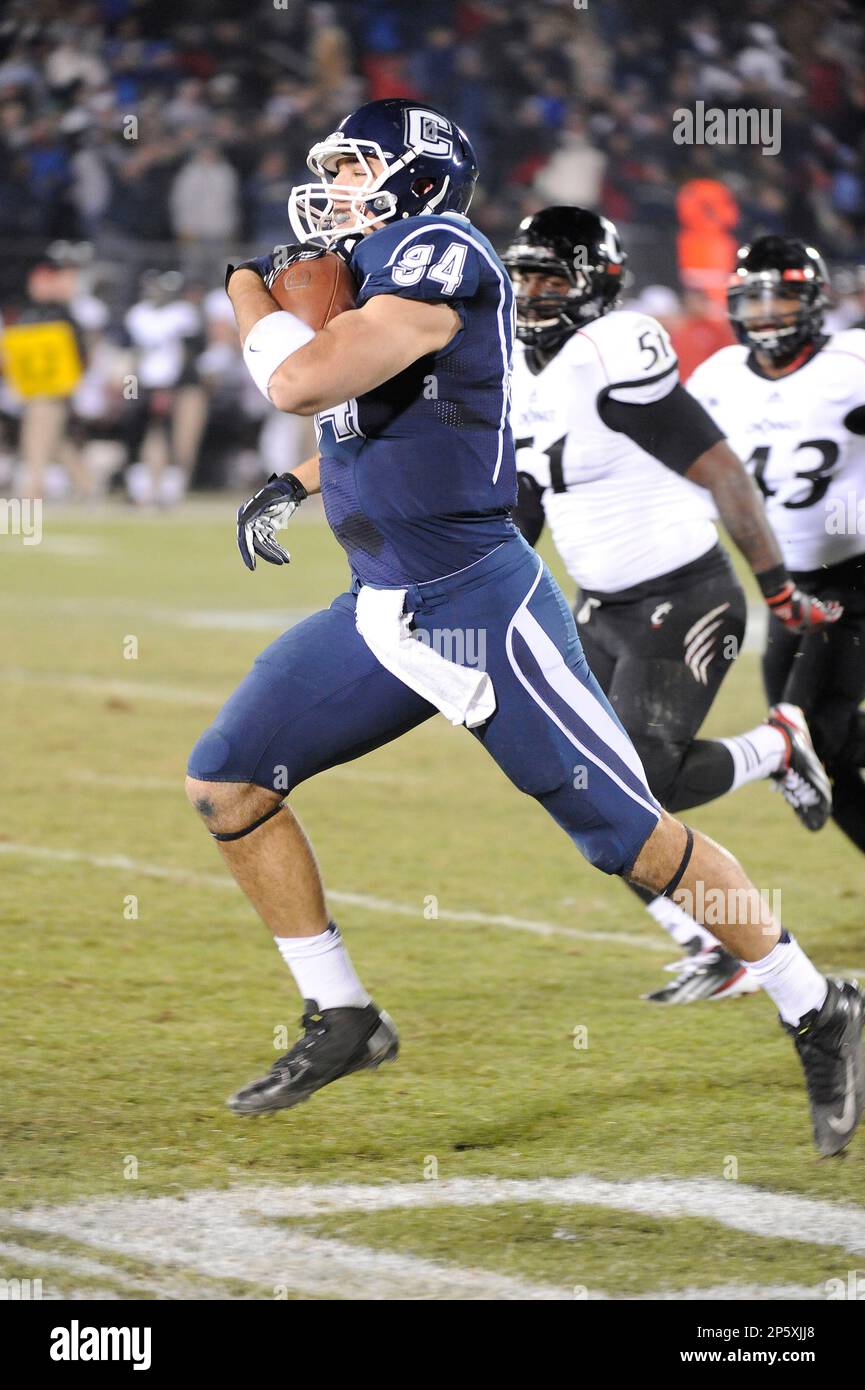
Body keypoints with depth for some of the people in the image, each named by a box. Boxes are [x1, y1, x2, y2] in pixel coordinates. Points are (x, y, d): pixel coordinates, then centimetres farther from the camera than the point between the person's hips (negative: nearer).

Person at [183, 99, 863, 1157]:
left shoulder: (439, 256, -17)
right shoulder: (362, 270, 12)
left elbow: (301, 384, -26)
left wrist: (247, 289, -9)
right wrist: (289, 486, 24)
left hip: (481, 605, -9)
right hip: (382, 613, 9)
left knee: (631, 837, -5)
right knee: (226, 782, 5)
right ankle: (341, 1022, 15)